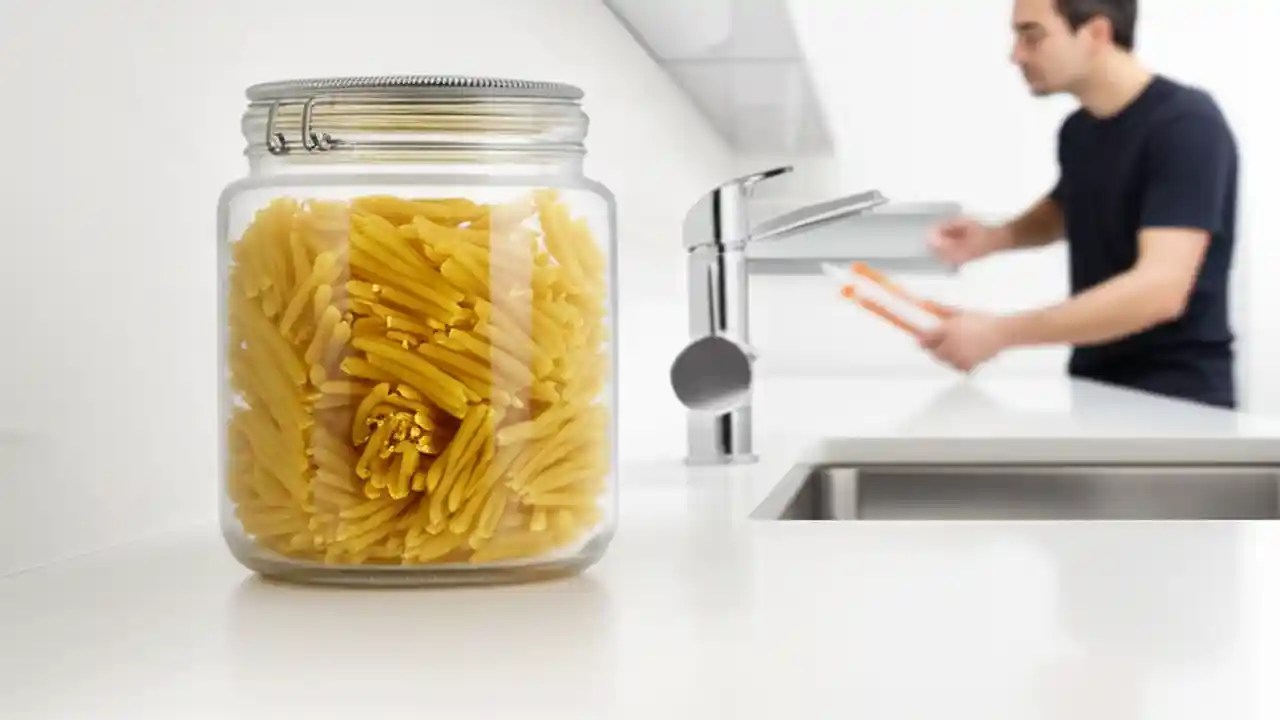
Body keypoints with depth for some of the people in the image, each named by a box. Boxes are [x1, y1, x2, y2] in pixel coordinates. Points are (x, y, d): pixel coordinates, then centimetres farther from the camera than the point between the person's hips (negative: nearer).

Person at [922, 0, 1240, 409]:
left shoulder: (1186, 124, -16)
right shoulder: (1078, 130, 5)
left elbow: (1160, 289, -26)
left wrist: (1000, 334, -27)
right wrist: (993, 238, 6)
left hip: (1175, 395, -7)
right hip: (1095, 387, 7)